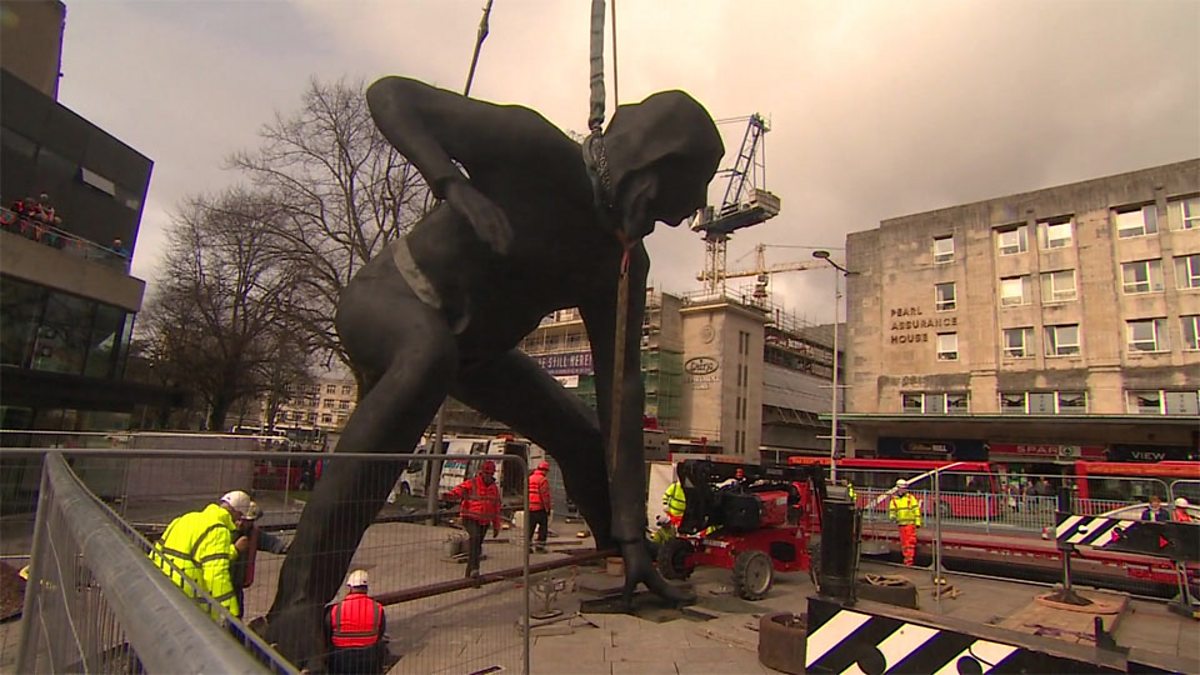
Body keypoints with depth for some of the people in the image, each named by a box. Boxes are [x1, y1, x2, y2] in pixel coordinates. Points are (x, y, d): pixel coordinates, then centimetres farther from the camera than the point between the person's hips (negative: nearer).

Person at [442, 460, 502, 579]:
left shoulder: (495, 489, 12)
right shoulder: (471, 484, -5)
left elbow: (496, 509, 17)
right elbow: (459, 490, -23)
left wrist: (496, 527, 18)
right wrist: (450, 495, -46)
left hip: (484, 521, 5)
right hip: (470, 518, -5)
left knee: (477, 546, 9)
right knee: (475, 537, -29)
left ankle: (469, 574, 22)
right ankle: (474, 568, -29)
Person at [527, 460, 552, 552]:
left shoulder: (529, 478, 12)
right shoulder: (543, 480, -12)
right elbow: (545, 496, -15)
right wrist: (548, 508, -7)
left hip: (529, 508, 7)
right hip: (540, 508, -7)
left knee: (529, 527, 12)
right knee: (543, 527, 4)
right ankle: (540, 546, 3)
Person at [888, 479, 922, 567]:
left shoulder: (910, 498, 1)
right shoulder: (894, 500, 11)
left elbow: (916, 510, 0)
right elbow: (892, 511, 15)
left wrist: (918, 522, -4)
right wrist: (892, 517, -6)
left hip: (910, 523, -4)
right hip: (901, 524, 4)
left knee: (910, 542, -9)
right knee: (903, 542, 9)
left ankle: (909, 560, -10)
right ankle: (906, 559, 19)